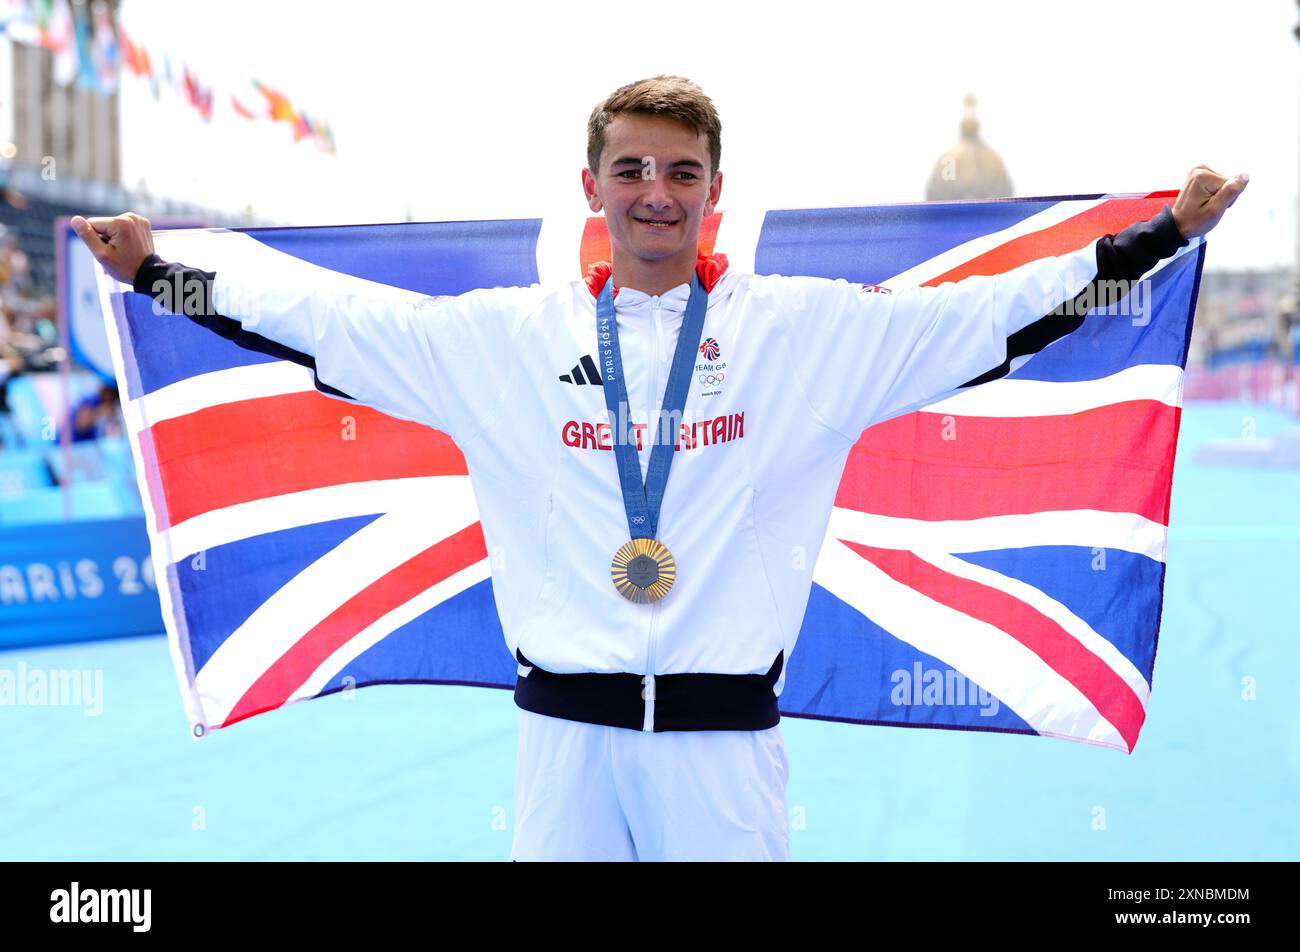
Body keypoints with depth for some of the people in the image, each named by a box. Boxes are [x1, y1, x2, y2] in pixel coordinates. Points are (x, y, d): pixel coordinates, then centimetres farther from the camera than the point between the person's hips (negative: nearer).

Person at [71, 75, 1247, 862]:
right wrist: (159, 271, 6)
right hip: (566, 728, 1)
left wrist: (1163, 235, -3)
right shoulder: (506, 336, 6)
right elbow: (324, 317, 9)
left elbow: (991, 313, 1)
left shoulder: (808, 330, 2)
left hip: (726, 735, -1)